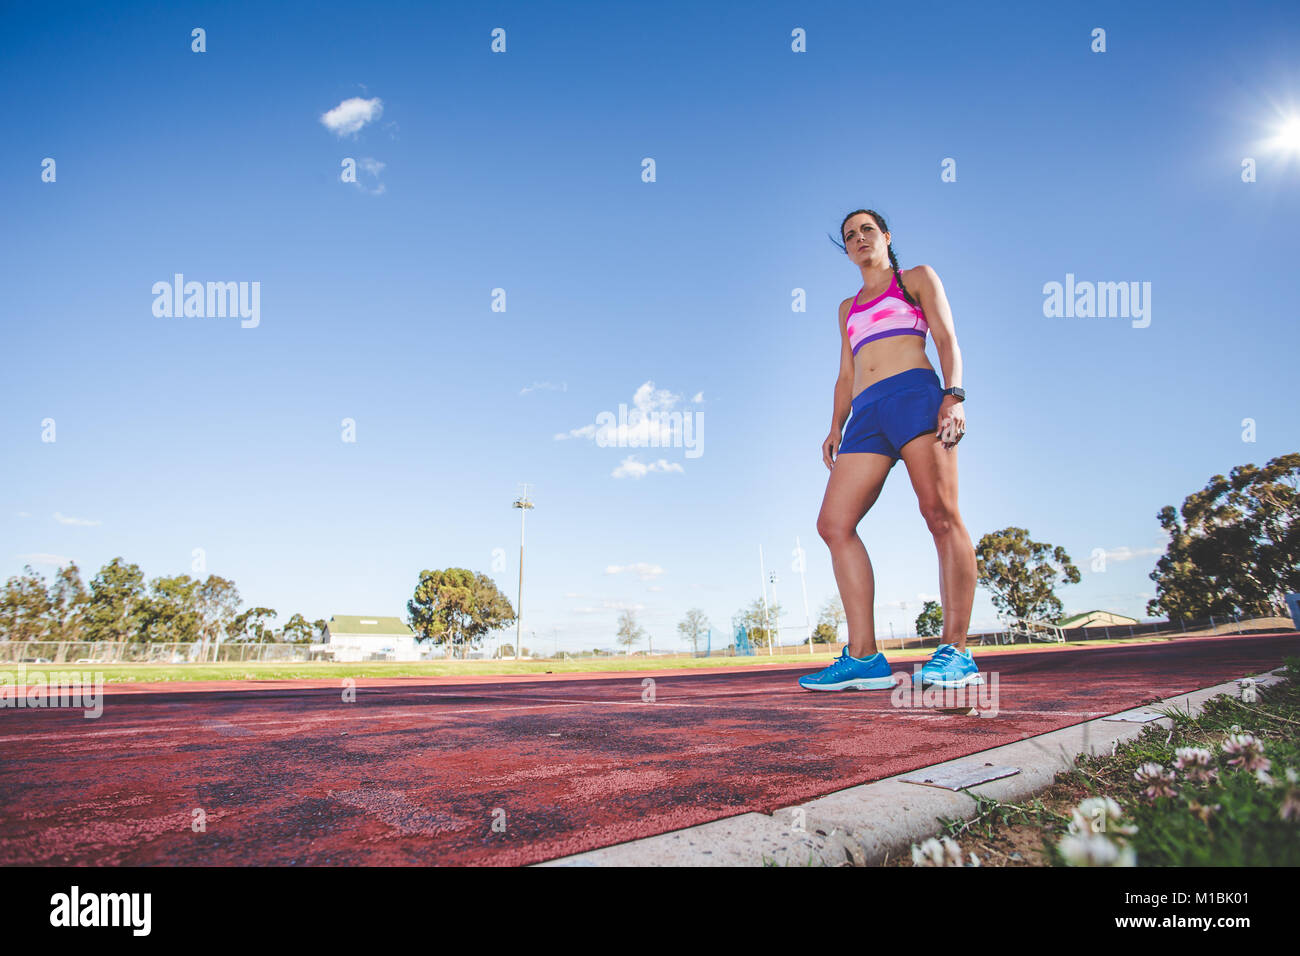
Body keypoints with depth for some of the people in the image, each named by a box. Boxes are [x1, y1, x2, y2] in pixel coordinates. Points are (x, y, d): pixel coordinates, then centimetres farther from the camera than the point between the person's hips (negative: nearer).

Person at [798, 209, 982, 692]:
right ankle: (864, 657, -14)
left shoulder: (917, 278, 18)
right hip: (867, 415, 5)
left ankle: (956, 652, -17)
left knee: (940, 513, -17)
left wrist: (954, 395, -11)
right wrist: (836, 428, 14)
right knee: (834, 523, -11)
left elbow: (947, 340, 6)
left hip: (915, 394, -5)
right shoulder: (848, 307, 32)